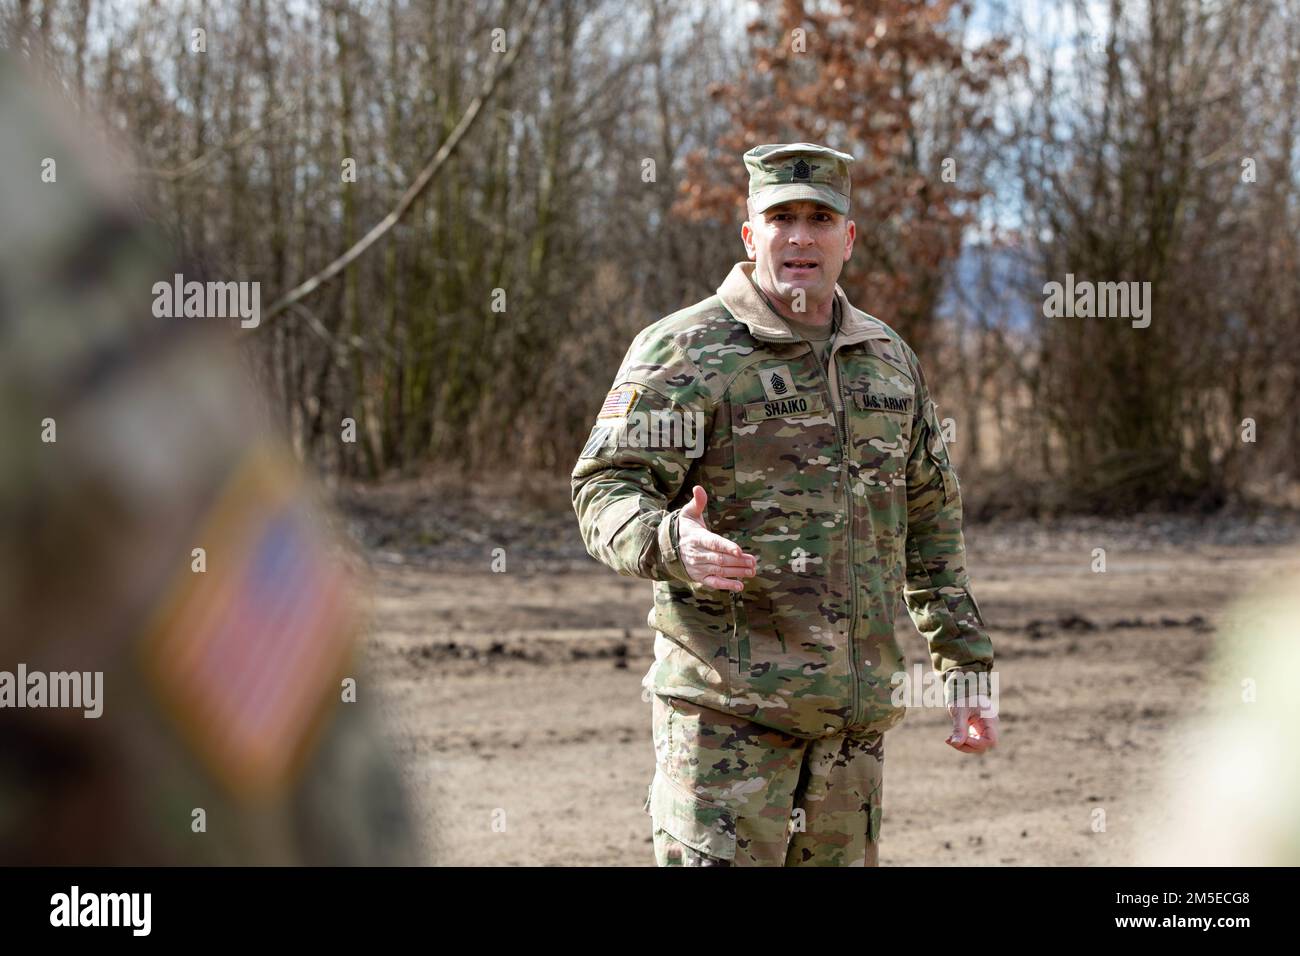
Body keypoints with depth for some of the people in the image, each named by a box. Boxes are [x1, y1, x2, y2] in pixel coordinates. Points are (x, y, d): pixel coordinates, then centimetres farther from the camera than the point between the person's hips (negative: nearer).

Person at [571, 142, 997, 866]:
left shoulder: (890, 361, 15)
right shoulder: (684, 351, -3)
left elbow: (932, 523, 20)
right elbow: (606, 489, -9)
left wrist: (968, 672, 17)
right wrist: (672, 543, -32)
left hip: (857, 706, 6)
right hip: (728, 701, -5)